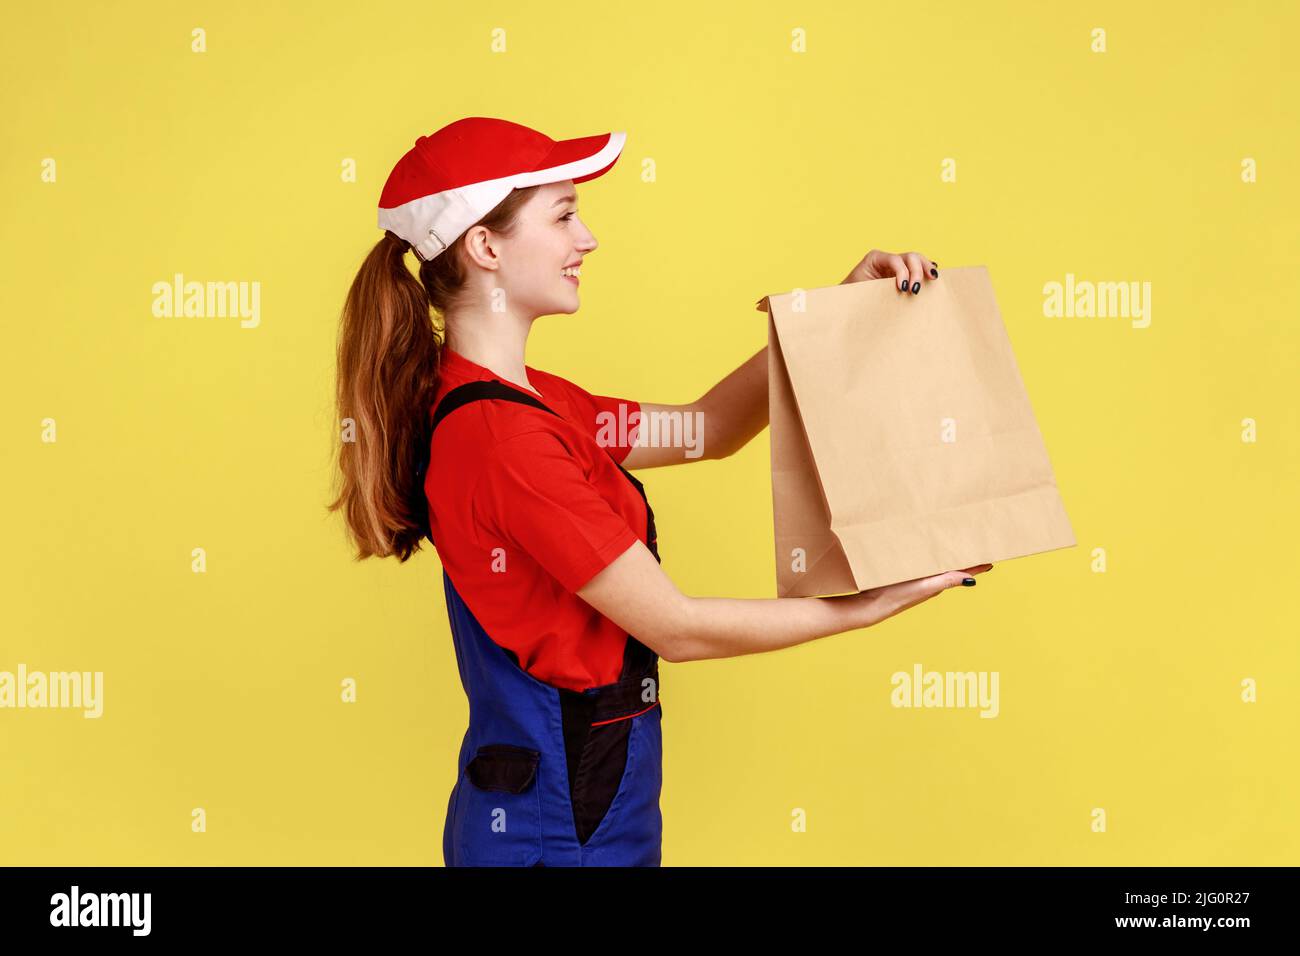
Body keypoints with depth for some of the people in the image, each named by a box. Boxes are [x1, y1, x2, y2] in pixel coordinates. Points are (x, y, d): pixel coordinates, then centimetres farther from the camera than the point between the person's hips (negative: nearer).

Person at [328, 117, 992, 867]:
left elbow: (708, 429, 10)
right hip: (560, 831, -9)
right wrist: (867, 607, -9)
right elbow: (676, 628, -19)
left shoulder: (519, 403, 5)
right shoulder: (506, 440, -25)